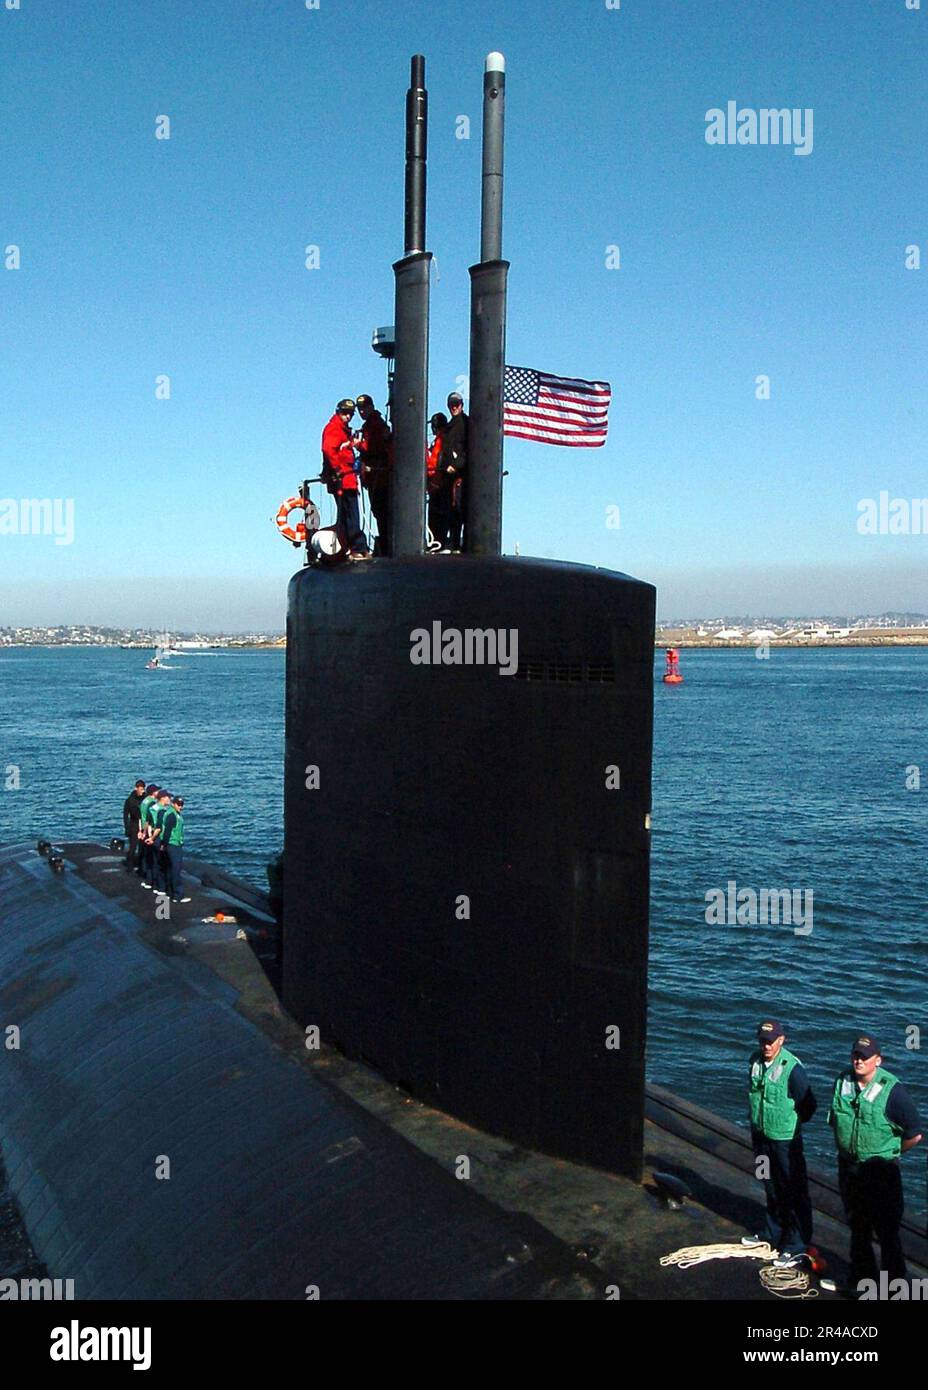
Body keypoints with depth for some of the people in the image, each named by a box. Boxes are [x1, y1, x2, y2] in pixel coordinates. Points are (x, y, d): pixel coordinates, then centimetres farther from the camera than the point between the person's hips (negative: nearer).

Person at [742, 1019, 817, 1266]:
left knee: (794, 1193, 2)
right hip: (761, 1136, 7)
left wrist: (792, 1123, -3)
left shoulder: (792, 1067, -22)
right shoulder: (755, 1061, 0)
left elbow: (809, 1106, -15)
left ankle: (796, 1246, 11)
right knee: (771, 1189, 22)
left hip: (785, 1139, -7)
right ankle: (773, 1234, 37)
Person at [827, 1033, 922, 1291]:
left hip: (880, 1171, -5)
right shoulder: (843, 1081, -2)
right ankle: (863, 1276, 35)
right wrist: (846, 1148, 11)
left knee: (886, 1231, 3)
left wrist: (888, 1153, -2)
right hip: (848, 1167, 5)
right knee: (857, 1226, 19)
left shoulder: (892, 1090, -19)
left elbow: (915, 1136, -12)